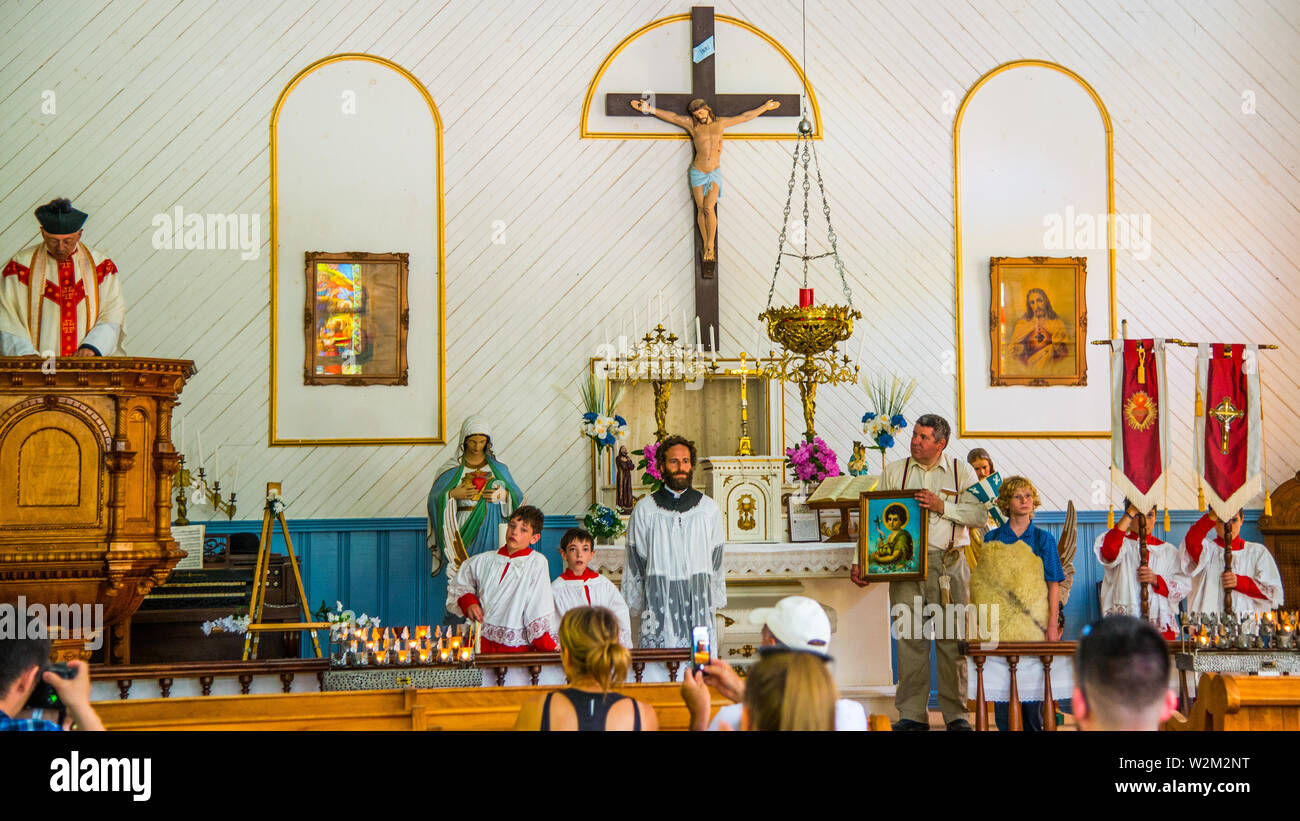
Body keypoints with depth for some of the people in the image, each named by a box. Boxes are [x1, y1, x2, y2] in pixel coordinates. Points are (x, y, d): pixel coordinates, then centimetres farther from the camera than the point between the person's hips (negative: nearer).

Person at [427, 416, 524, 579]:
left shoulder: (498, 469, 9)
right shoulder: (451, 469, 5)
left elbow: (518, 497, 13)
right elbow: (434, 499, 4)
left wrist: (503, 495, -7)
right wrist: (452, 494, -13)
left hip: (490, 531, 1)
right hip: (462, 531, -1)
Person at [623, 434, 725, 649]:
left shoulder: (709, 508, 8)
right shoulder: (644, 509, 4)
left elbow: (716, 561, 13)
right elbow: (635, 561, 8)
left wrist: (713, 603, 11)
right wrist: (636, 606, 7)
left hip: (698, 602, 1)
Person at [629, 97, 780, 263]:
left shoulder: (721, 123, 8)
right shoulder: (692, 124, 3)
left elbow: (746, 116, 16)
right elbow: (672, 117, 0)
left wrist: (766, 107, 21)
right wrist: (649, 109, -4)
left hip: (715, 173, -1)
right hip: (698, 173, 1)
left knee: (709, 208, -15)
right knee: (701, 209, 0)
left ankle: (710, 245, -7)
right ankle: (705, 245, 10)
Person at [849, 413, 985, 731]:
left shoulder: (962, 472, 9)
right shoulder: (893, 472, 13)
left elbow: (979, 514, -1)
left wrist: (942, 507, -12)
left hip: (949, 564, -1)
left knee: (951, 638, -1)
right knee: (910, 637, -1)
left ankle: (956, 713, 7)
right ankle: (912, 714, 5)